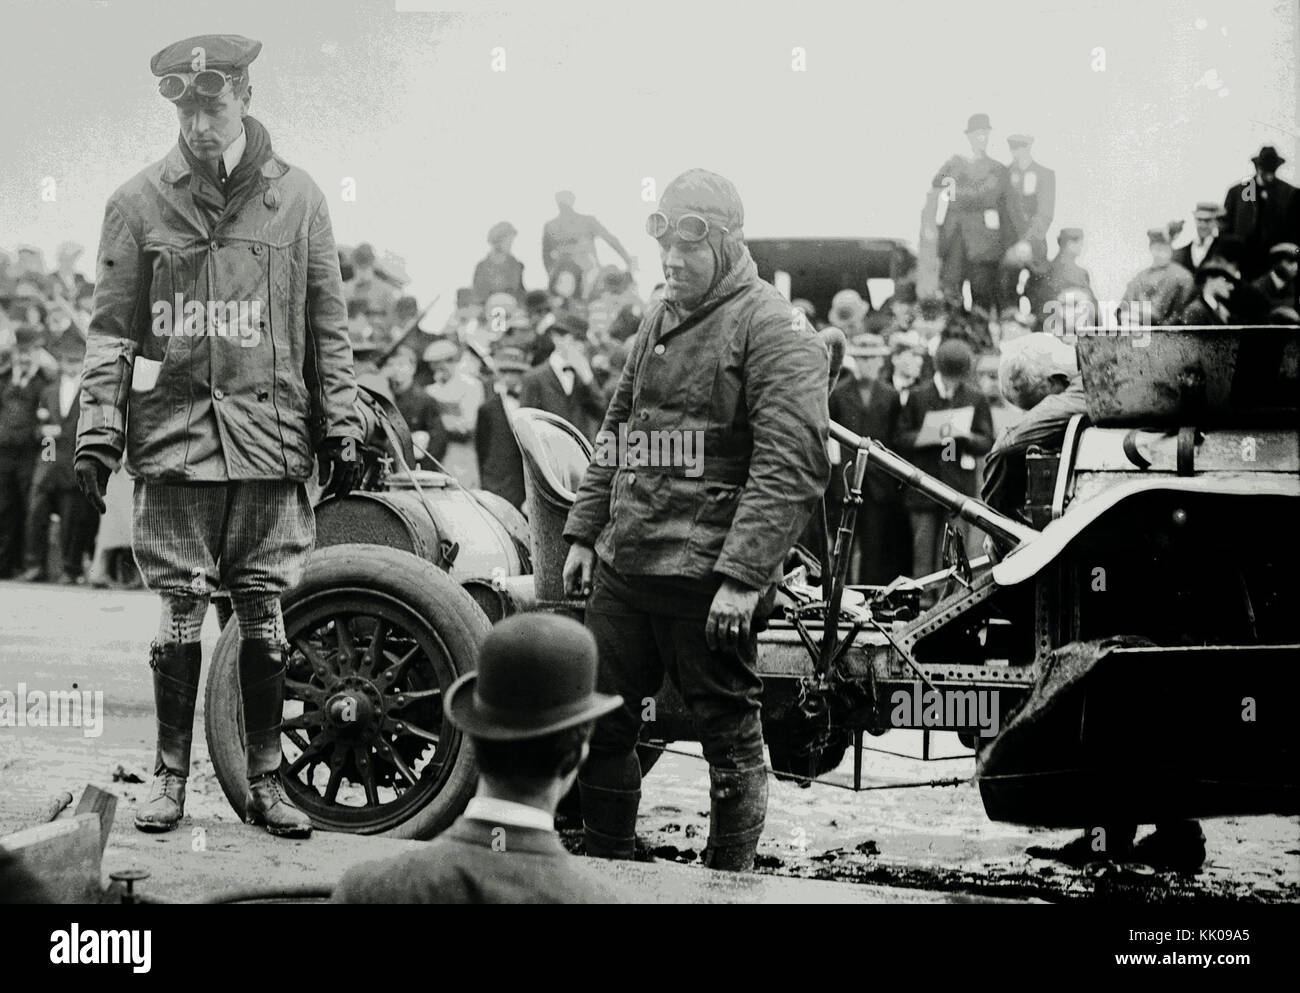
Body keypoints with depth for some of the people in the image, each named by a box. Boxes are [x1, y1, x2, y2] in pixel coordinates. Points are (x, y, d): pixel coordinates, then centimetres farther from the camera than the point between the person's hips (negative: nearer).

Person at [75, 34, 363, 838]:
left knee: (264, 619, 5)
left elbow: (328, 327, 10)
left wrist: (341, 430, 7)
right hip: (175, 438, -1)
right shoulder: (140, 203, 4)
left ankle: (265, 780, 15)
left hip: (271, 440, 1)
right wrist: (98, 431, -2)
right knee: (180, 615, 1)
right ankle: (171, 776, 13)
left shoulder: (297, 198, 6)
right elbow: (112, 329, 5)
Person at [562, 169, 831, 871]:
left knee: (729, 736, 3)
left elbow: (791, 466, -18)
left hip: (706, 577, -8)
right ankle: (601, 866, 27)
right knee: (599, 720, 13)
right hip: (623, 567, 8)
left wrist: (742, 576, -23)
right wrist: (584, 531, 17)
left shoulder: (773, 331, -10)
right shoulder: (658, 321, 16)